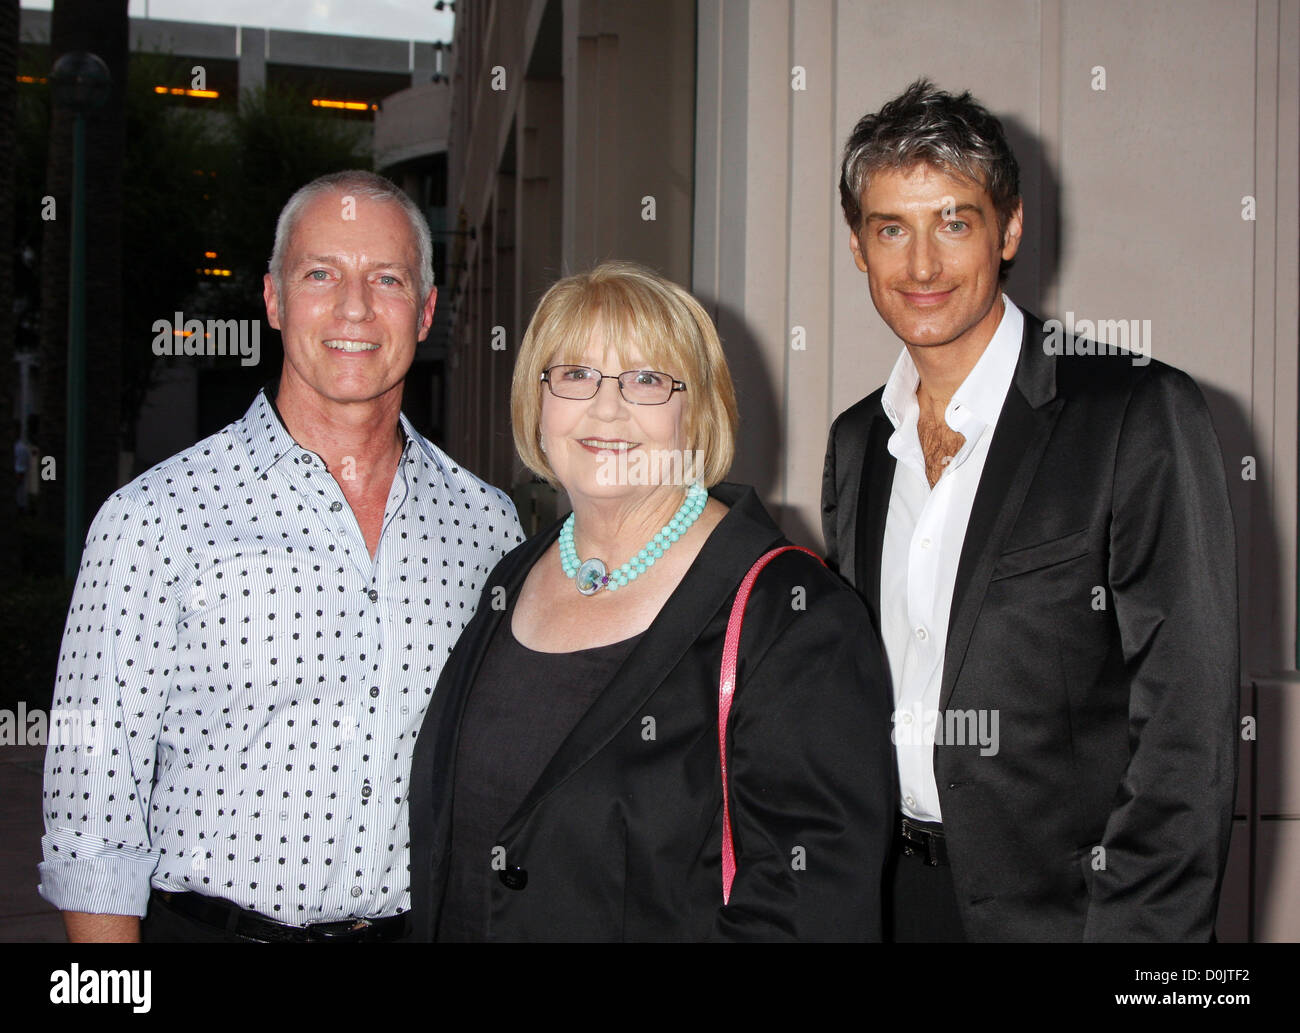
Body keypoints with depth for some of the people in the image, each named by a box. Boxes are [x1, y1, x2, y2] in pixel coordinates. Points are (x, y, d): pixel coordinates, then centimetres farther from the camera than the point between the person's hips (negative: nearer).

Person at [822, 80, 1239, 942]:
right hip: (892, 895, 5)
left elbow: (1187, 723, -15)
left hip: (1060, 903, -5)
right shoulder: (856, 443, 7)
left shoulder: (1142, 415, -12)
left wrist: (1135, 926, -20)